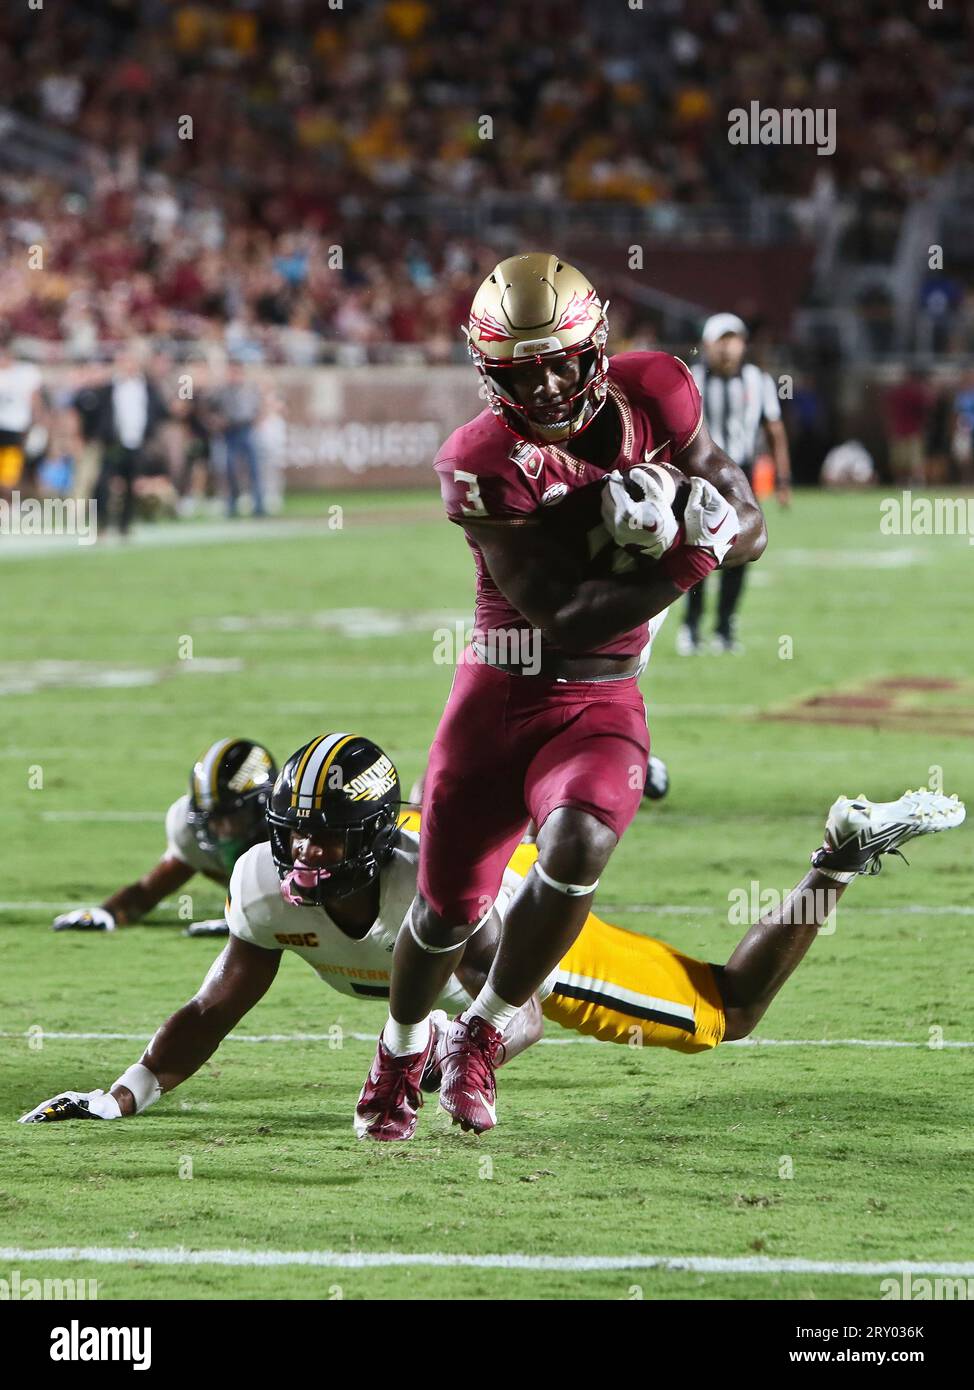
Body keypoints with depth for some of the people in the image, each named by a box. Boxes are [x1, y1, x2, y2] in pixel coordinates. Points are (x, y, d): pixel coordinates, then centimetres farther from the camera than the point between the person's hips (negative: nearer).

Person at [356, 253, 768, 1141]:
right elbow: (564, 615, -23)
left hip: (603, 703, 2)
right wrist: (686, 564, -27)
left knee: (580, 844, -27)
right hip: (500, 695, -1)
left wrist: (682, 519, -19)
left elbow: (750, 526, 2)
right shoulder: (484, 464, -20)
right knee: (451, 905, 10)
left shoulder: (653, 398, -7)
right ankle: (401, 1052, 43)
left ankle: (482, 1037, -4)